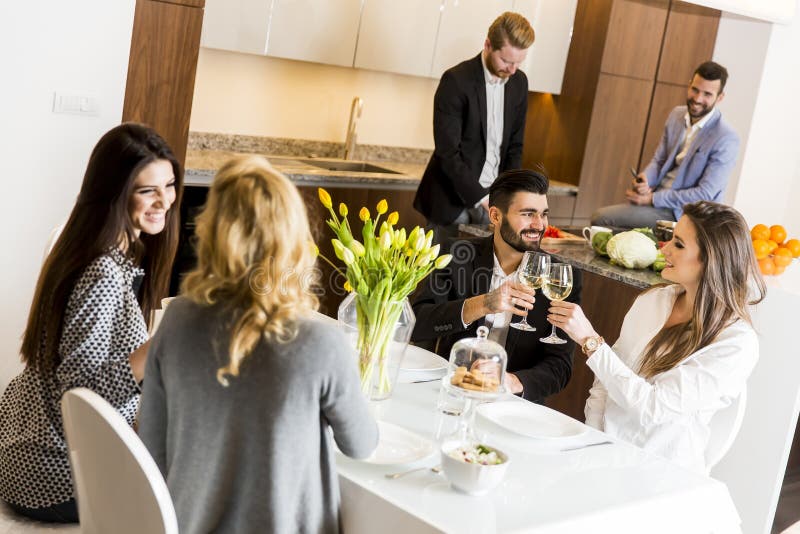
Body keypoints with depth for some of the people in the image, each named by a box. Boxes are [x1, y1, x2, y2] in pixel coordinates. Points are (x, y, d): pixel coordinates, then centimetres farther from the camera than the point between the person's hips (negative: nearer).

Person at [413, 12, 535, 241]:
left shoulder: (519, 82, 4)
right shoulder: (456, 80, -14)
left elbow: (515, 144, 10)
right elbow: (448, 152, -18)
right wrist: (481, 198, -23)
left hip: (490, 197, 5)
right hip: (452, 198, -5)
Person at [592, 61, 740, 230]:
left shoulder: (726, 140, -16)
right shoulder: (677, 115, 6)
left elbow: (704, 195, -18)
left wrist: (652, 198, -18)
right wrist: (644, 179, -10)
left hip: (681, 214, -7)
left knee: (600, 218, -19)